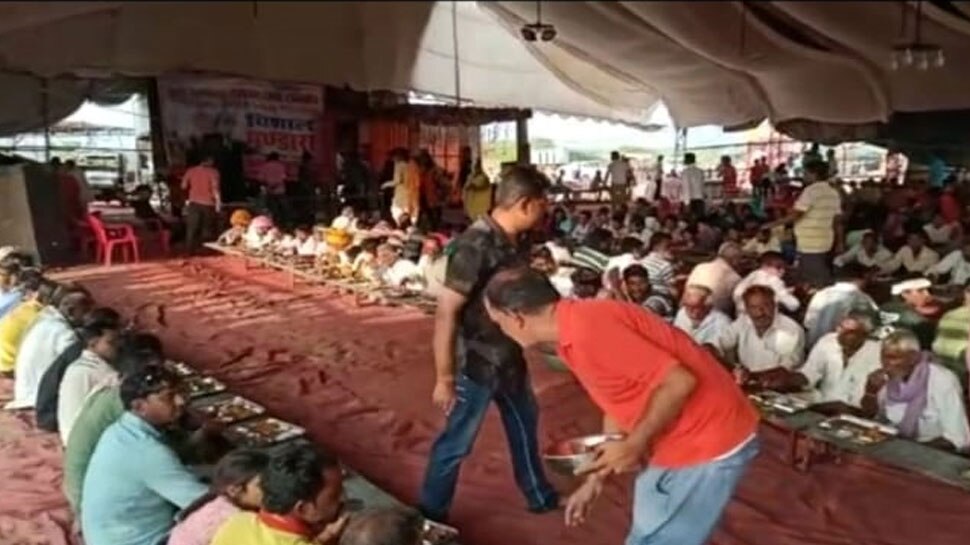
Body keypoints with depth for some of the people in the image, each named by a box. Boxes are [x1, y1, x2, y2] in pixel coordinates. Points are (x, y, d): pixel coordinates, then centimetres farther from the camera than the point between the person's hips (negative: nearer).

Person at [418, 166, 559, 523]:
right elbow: (445, 313, -24)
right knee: (457, 442, 7)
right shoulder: (476, 246, -26)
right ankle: (431, 516, 30)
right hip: (476, 364, -9)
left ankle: (539, 496, 48)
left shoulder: (515, 241, -1)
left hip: (509, 358, 9)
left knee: (525, 422, 25)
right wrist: (444, 378, -21)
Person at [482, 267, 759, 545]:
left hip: (708, 441, -9)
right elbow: (618, 406, 14)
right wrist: (594, 480, 17)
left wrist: (633, 445, -16)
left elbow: (678, 382, -27)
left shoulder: (586, 330, -27)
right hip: (681, 439, 9)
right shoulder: (575, 331, 5)